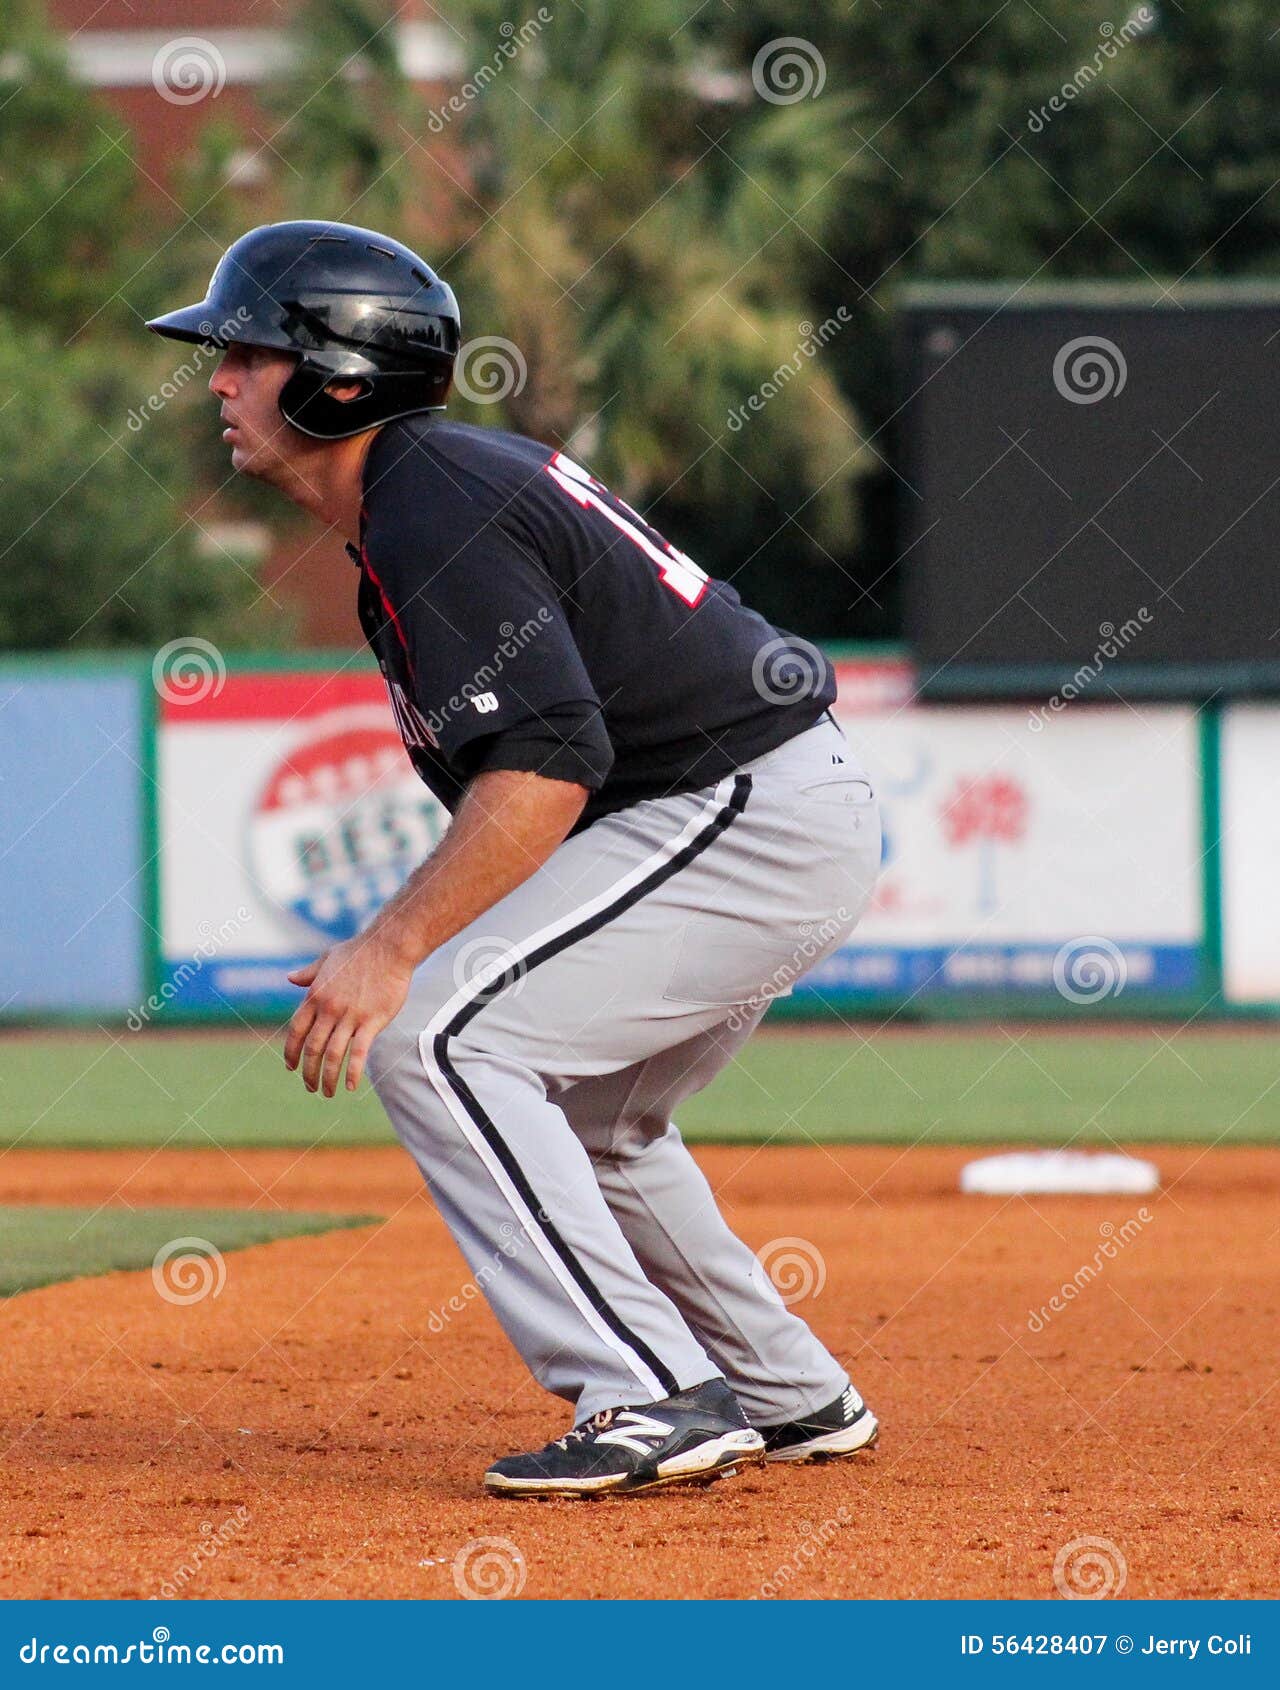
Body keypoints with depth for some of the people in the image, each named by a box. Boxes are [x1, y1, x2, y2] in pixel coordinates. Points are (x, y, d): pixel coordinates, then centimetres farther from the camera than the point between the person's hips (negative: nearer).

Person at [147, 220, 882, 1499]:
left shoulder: (431, 516, -17)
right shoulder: (451, 476, 16)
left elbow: (547, 765, -27)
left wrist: (396, 948, -28)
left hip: (746, 815, -11)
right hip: (797, 817, 11)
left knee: (431, 1038, -17)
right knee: (577, 1106, 26)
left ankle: (651, 1401, -20)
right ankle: (791, 1400, 32)